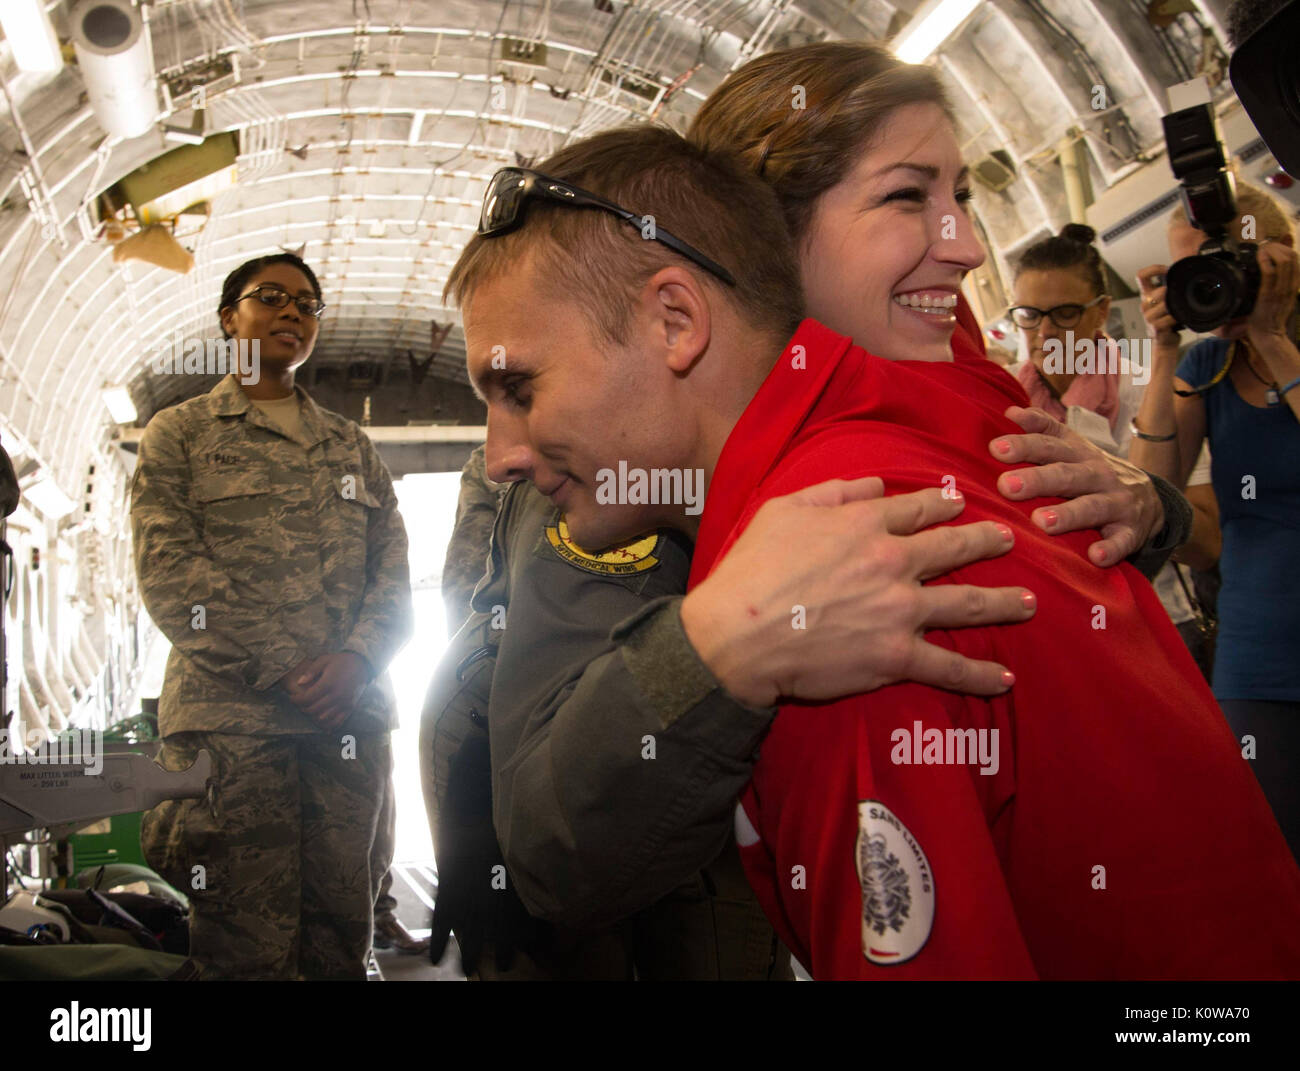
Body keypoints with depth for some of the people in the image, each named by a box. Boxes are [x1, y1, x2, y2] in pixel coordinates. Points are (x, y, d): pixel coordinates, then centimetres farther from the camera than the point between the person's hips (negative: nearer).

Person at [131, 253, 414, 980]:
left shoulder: (351, 445, 22)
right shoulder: (180, 434, 11)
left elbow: (393, 567, 12)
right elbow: (168, 572, -2)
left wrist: (356, 658, -8)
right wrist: (282, 669, -12)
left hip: (351, 713, 4)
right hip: (228, 713, -3)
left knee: (343, 930, 3)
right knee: (248, 944, -6)